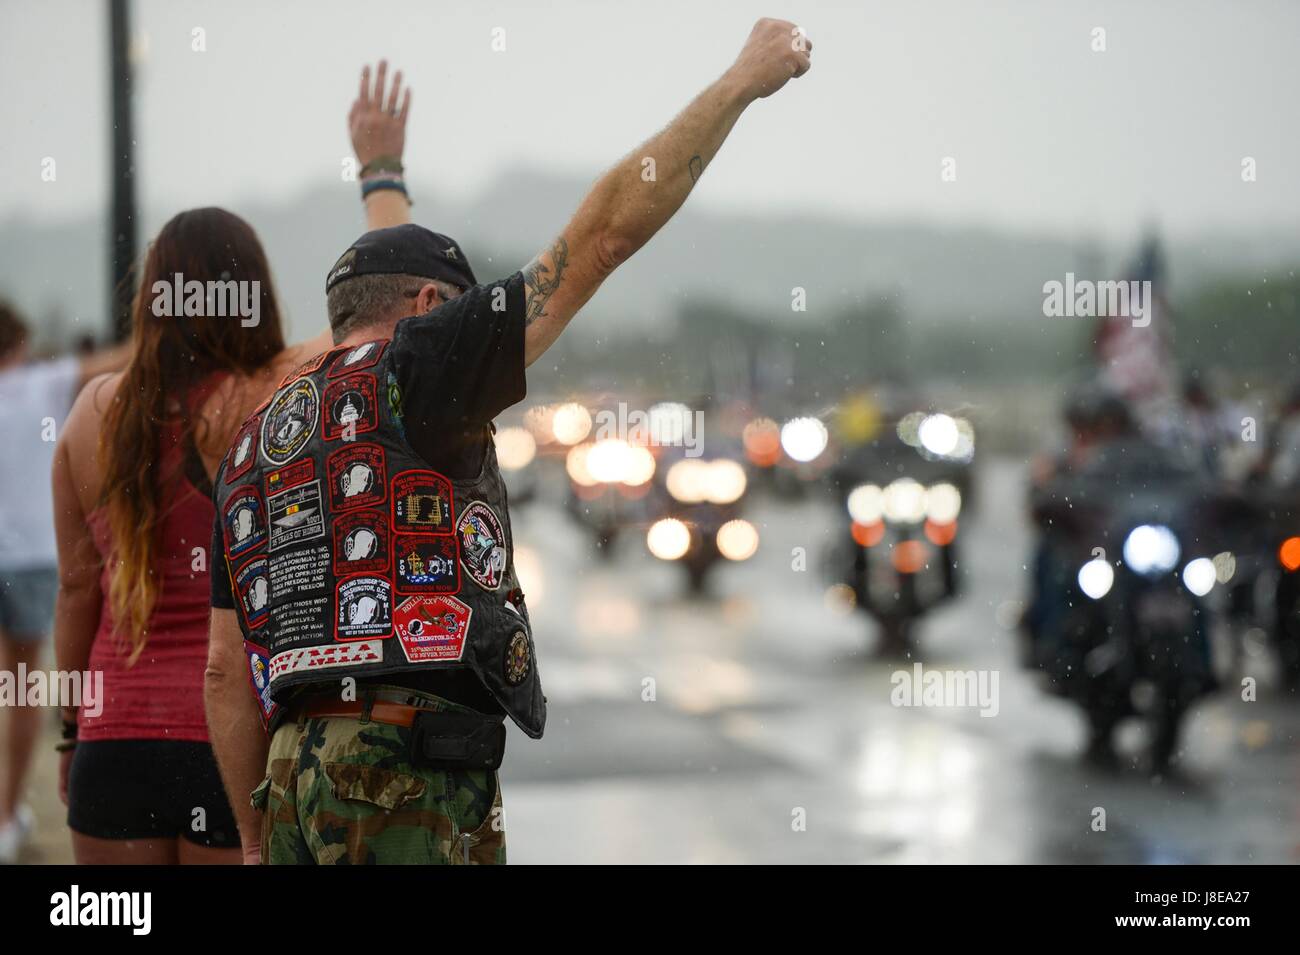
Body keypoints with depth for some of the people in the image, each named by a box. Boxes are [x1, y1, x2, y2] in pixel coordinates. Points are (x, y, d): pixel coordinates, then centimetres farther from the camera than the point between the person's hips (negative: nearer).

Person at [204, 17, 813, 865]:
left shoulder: (253, 445, 21)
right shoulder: (412, 370, 0)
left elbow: (226, 673, 18)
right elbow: (607, 229, -2)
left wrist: (257, 842, 22)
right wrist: (743, 80, 5)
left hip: (296, 769, 8)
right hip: (409, 770, -8)